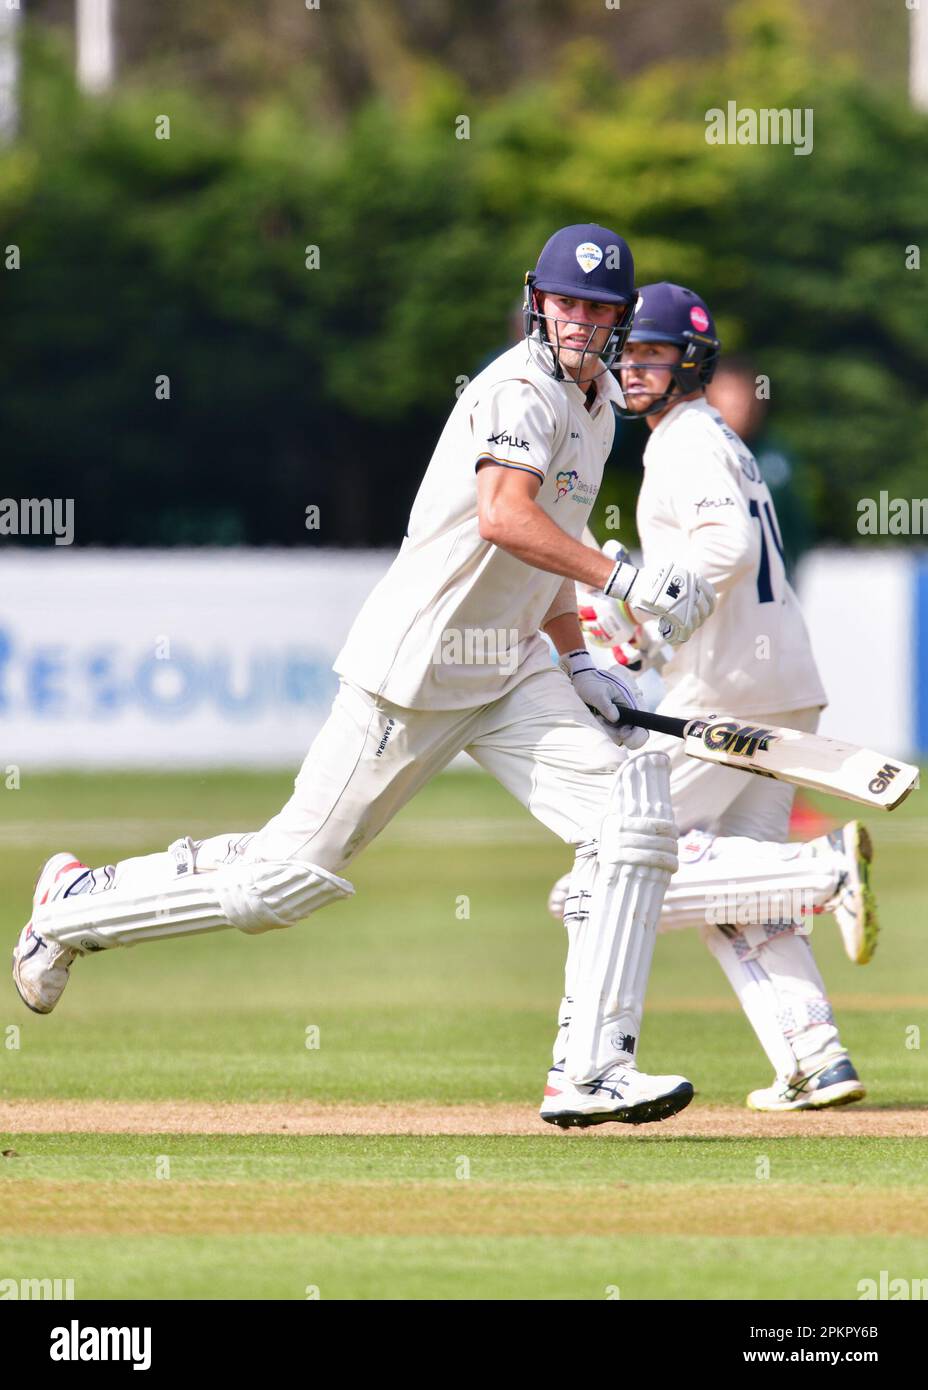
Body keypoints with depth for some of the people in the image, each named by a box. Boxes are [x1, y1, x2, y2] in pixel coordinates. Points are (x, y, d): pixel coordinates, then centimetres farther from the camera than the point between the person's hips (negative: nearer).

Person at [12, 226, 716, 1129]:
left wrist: (579, 663, 13)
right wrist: (624, 582, -40)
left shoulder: (594, 407, 15)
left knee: (637, 814, -10)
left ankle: (590, 1072, -12)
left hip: (511, 672, 8)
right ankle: (77, 902, 18)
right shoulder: (523, 391, -15)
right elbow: (501, 516, -34)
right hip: (415, 670, -8)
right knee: (294, 871, -4)